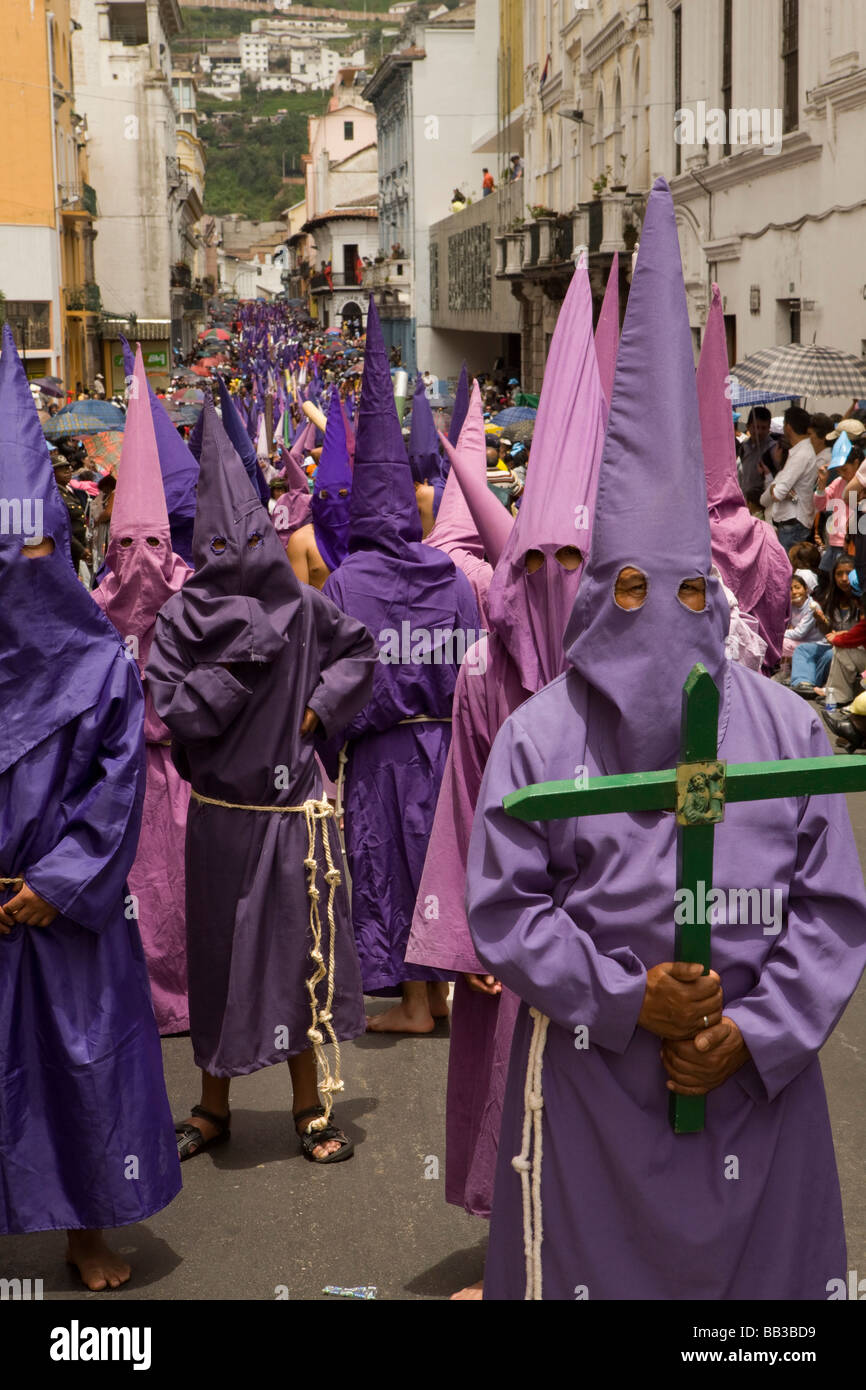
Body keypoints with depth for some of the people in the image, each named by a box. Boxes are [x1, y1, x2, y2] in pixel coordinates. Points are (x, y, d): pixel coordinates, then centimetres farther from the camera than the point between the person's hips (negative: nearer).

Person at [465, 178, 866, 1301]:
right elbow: (504, 905, -5)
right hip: (590, 1082, -1)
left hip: (756, 1082, 2)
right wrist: (627, 999, -15)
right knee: (599, 1266, 10)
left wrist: (759, 1031, -11)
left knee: (755, 1265, 14)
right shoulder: (542, 733, -4)